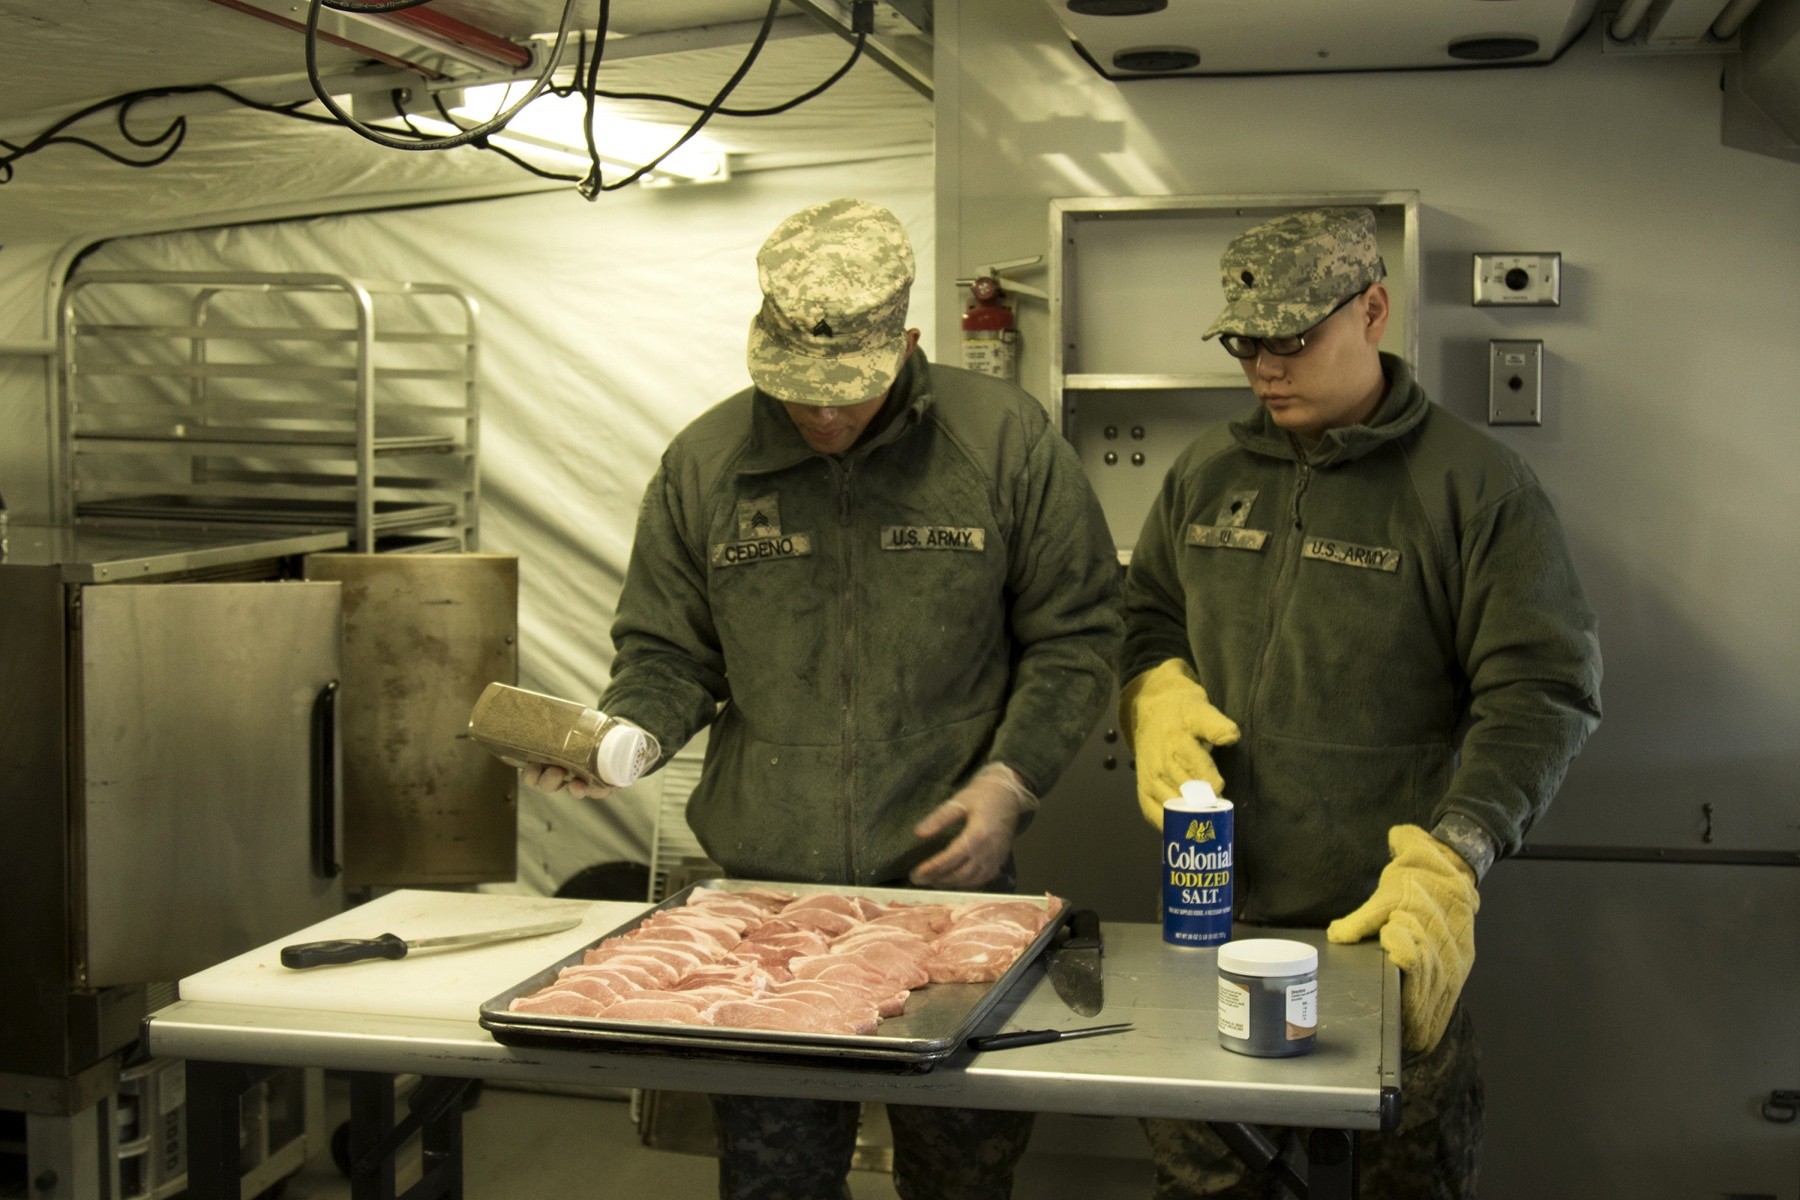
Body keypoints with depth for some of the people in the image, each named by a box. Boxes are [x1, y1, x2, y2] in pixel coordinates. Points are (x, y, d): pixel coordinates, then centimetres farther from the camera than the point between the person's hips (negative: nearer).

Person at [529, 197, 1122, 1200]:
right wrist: (620, 731, -12)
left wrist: (1010, 778, -11)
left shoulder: (1007, 440, -4)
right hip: (764, 883, 2)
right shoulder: (705, 462, 2)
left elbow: (1076, 637, 0)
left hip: (952, 883, -1)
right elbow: (671, 655, 8)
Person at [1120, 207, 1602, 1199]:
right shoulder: (1209, 469, 11)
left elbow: (1543, 691, -9)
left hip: (1391, 927, -4)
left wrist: (1448, 859, -21)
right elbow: (1145, 610, 23)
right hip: (1211, 912, 4)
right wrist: (1154, 692, -1)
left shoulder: (1475, 483, -5)